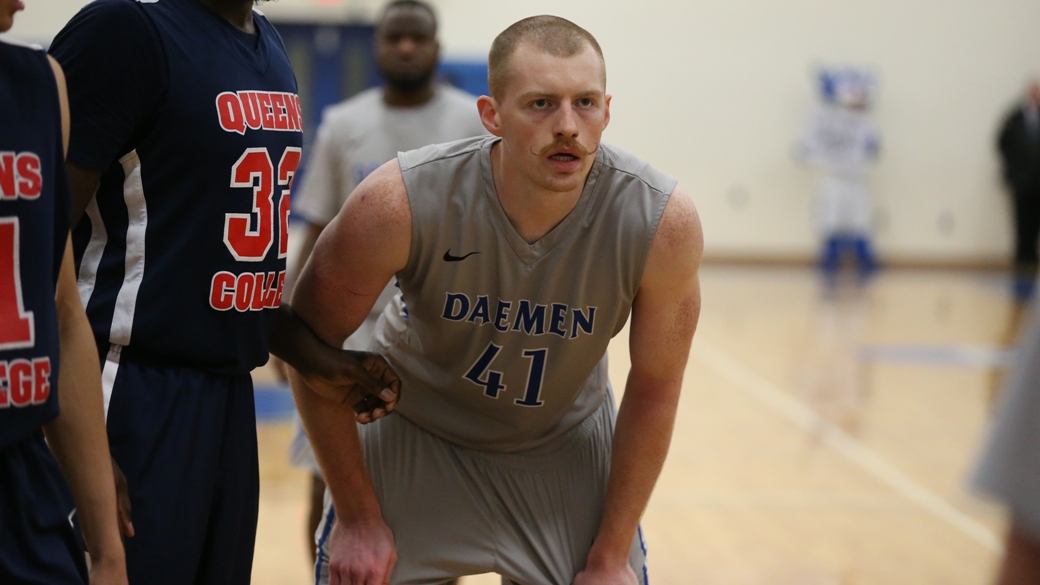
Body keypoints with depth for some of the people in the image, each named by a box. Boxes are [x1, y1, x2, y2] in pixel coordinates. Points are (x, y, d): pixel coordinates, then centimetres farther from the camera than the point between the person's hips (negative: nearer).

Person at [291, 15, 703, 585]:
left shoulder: (664, 221, -27)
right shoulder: (400, 203, -30)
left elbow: (653, 390, -13)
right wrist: (359, 517, -12)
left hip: (566, 443, 1)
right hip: (414, 433, -1)